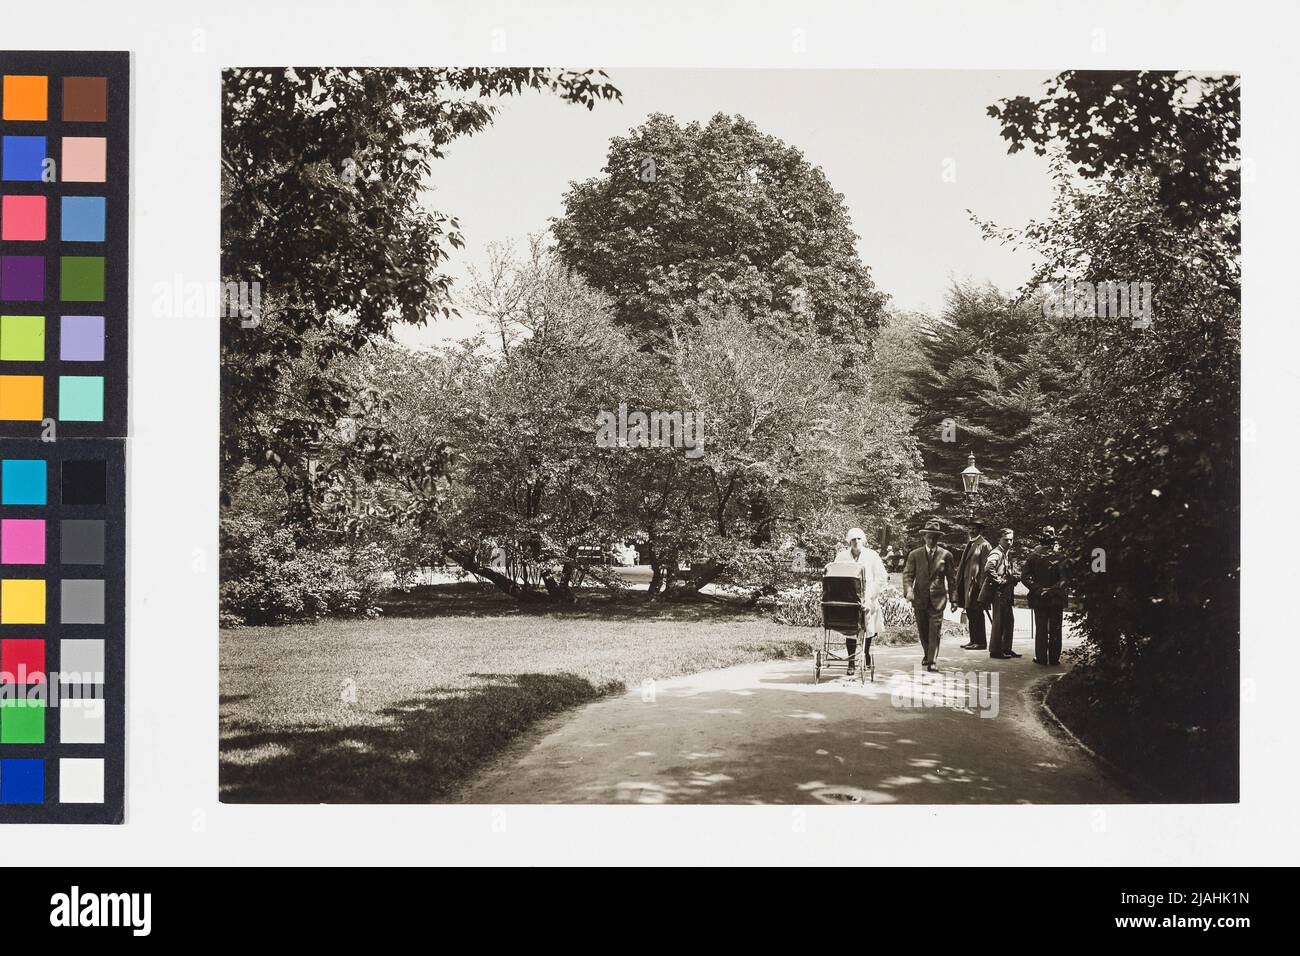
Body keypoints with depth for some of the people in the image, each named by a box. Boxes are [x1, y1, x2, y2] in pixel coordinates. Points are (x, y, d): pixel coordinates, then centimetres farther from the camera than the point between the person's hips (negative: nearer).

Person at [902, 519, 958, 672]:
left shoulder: (946, 555, 3)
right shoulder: (915, 555, 4)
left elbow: (952, 578, 6)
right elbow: (908, 574, -1)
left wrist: (953, 599, 3)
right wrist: (908, 590, -19)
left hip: (938, 598, -2)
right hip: (919, 598, 2)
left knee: (935, 631, -9)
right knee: (922, 631, 12)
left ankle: (932, 661, -7)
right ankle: (926, 655, 33)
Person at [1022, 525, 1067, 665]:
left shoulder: (1034, 556, -2)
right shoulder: (1059, 556, -9)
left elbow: (1026, 577, -6)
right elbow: (1064, 578, -14)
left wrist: (1038, 590, -6)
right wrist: (1054, 589, -8)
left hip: (1039, 599, 1)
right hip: (1057, 599, -1)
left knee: (1040, 629, 9)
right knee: (1055, 630, 7)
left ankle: (1041, 658, 9)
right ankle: (1054, 658, 8)